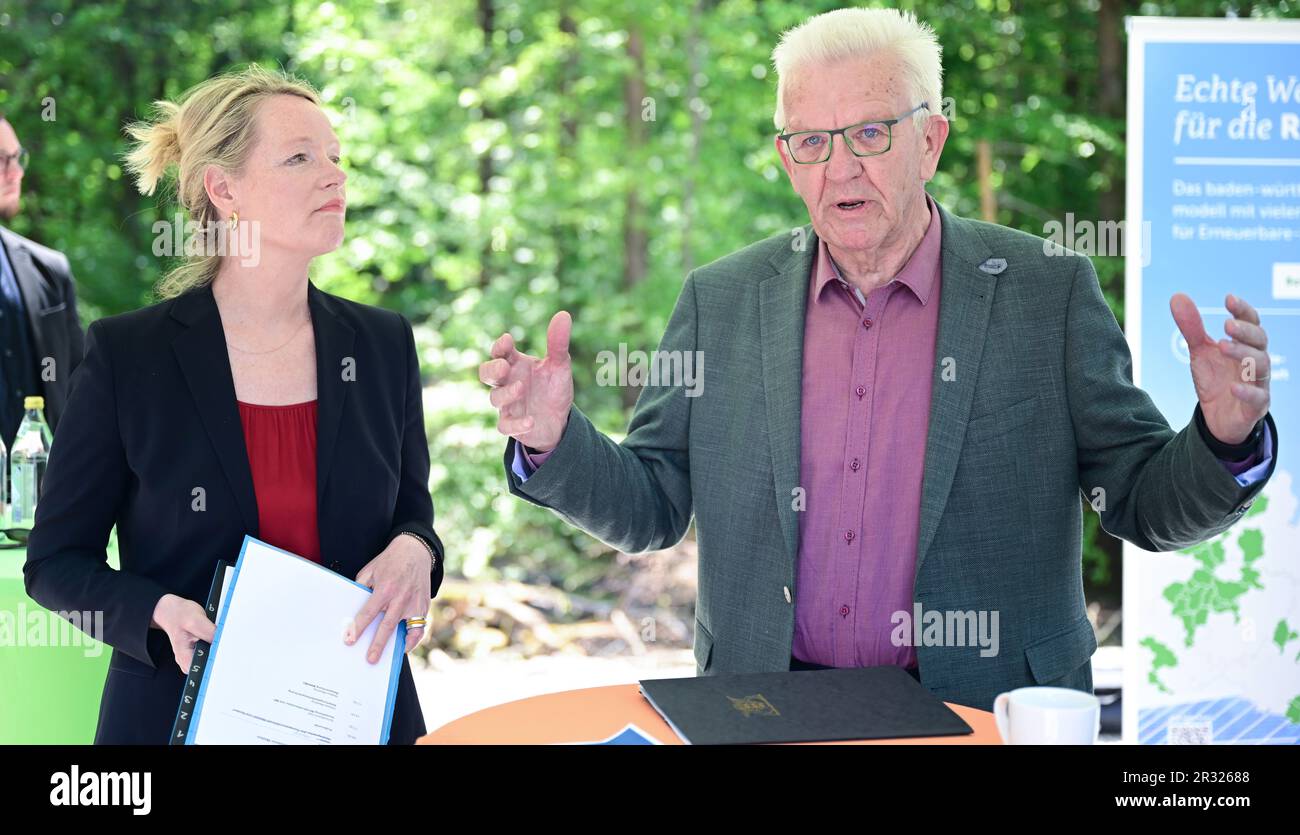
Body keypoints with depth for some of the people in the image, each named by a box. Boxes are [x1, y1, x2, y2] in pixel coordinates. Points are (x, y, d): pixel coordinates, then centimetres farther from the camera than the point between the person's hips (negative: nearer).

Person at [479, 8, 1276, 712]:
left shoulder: (1049, 294, -1)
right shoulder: (722, 301, 6)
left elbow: (1145, 504, 1)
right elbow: (652, 507, 9)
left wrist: (1225, 438, -19)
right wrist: (554, 442, -9)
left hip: (986, 719, 1)